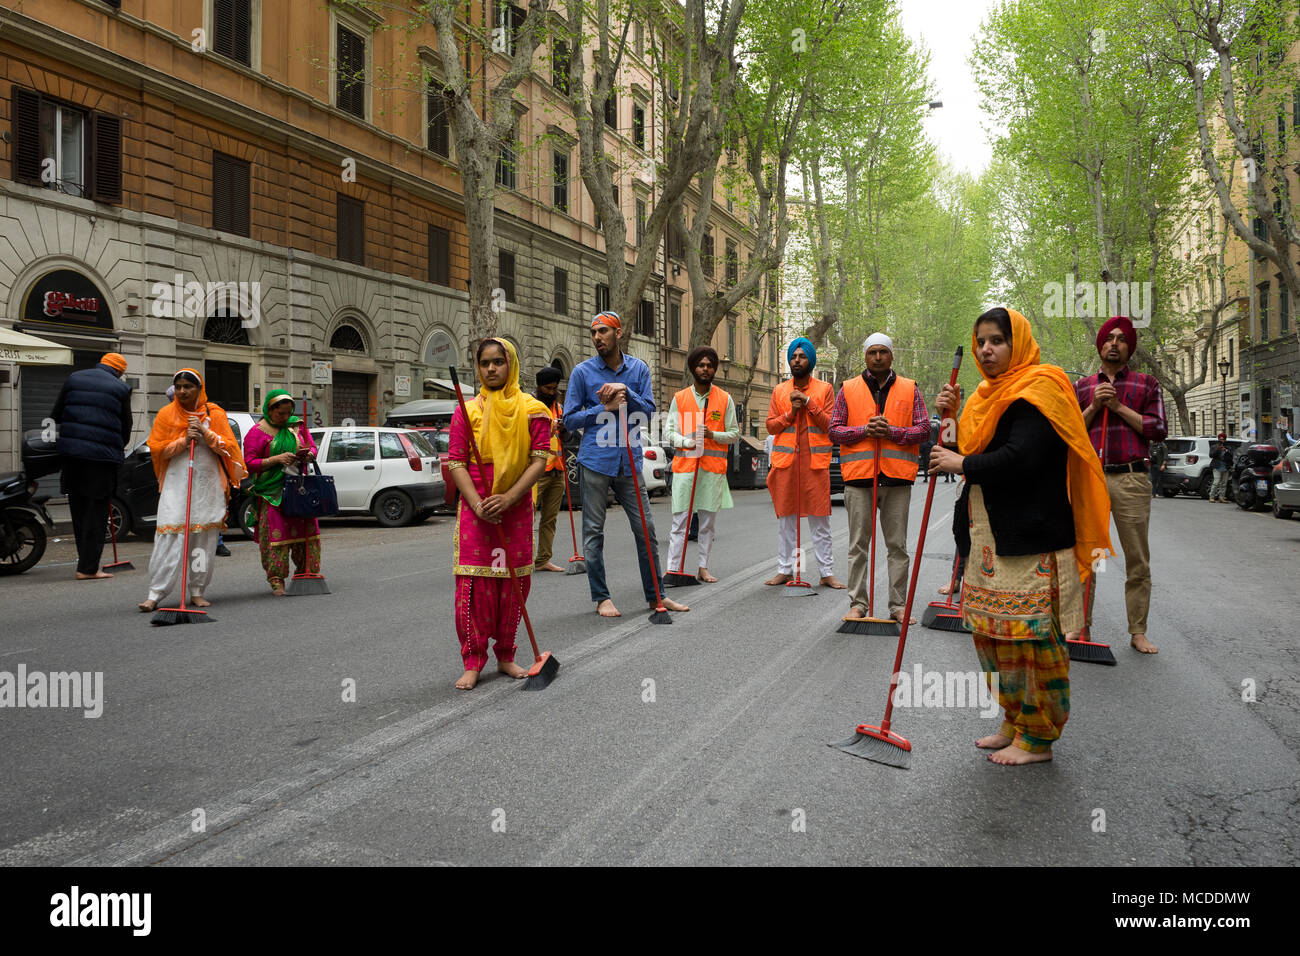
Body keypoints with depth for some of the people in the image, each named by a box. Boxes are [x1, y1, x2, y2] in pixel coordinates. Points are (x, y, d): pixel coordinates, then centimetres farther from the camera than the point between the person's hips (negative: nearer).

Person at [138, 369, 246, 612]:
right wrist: (184, 440, -11)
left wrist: (205, 432, -12)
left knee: (204, 538, 3)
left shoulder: (214, 414, 6)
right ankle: (155, 594, -7)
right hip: (176, 483, -1)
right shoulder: (166, 414, 6)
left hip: (207, 484, 1)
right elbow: (156, 448, 2)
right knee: (169, 536, -8)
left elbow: (228, 446, 1)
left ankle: (197, 592, 12)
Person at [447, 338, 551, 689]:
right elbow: (456, 462, 1)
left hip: (516, 506, 1)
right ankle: (473, 662, 4)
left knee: (514, 582, 5)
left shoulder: (532, 409, 4)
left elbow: (539, 459, -2)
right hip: (475, 507, -1)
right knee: (473, 582, -5)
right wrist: (478, 504, -14)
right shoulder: (467, 410, 4)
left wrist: (509, 497, -15)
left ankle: (505, 656, 20)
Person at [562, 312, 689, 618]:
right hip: (595, 460, -2)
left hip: (629, 461, 2)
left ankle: (655, 595, 17)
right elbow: (570, 420, 0)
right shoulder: (583, 371, 1)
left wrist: (625, 391, -13)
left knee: (646, 528, 5)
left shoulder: (638, 368, 8)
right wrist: (606, 407, -10)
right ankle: (601, 598, 14)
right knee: (593, 531, 2)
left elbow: (648, 410, 2)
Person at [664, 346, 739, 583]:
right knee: (680, 521, -4)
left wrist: (713, 435, -11)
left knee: (708, 521, 4)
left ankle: (703, 567, 12)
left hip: (713, 467, 1)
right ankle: (673, 568, -2)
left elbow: (734, 434, 8)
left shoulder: (725, 399, 9)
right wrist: (689, 442, -13)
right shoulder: (679, 398, 9)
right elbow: (668, 432, 6)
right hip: (684, 464, -1)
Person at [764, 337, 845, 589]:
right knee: (785, 518, 6)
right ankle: (784, 570, 14)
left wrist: (808, 403, -11)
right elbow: (771, 426, 6)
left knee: (820, 520, 0)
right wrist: (791, 412, -9)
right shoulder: (779, 391, 12)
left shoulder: (825, 389, 5)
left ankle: (827, 572, 7)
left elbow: (830, 424, -3)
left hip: (815, 461, -2)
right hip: (785, 460, 2)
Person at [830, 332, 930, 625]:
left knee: (898, 546, 6)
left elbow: (923, 430, 4)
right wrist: (864, 430, -12)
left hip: (897, 479, 1)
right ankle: (857, 603, 11)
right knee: (858, 545, 3)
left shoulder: (910, 390, 9)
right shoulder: (848, 390, 8)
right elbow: (834, 431, 5)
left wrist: (891, 432, -12)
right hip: (858, 477, 0)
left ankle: (898, 605, 14)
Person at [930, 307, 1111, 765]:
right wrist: (953, 417, 3)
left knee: (1028, 633, -3)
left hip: (1030, 538, -9)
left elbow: (1018, 458, -23)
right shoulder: (991, 394, 17)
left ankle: (1038, 738, 9)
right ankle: (1015, 722, 27)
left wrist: (962, 464, -12)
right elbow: (978, 451, 15)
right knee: (993, 630, 13)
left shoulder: (1037, 391, -11)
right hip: (992, 537, 9)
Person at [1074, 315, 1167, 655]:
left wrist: (1119, 407, -6)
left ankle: (1138, 632, 10)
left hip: (1131, 479, -1)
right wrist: (1094, 407, -4)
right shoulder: (1082, 387, 16)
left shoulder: (1147, 384, 11)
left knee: (1138, 560, 1)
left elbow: (1158, 430, 0)